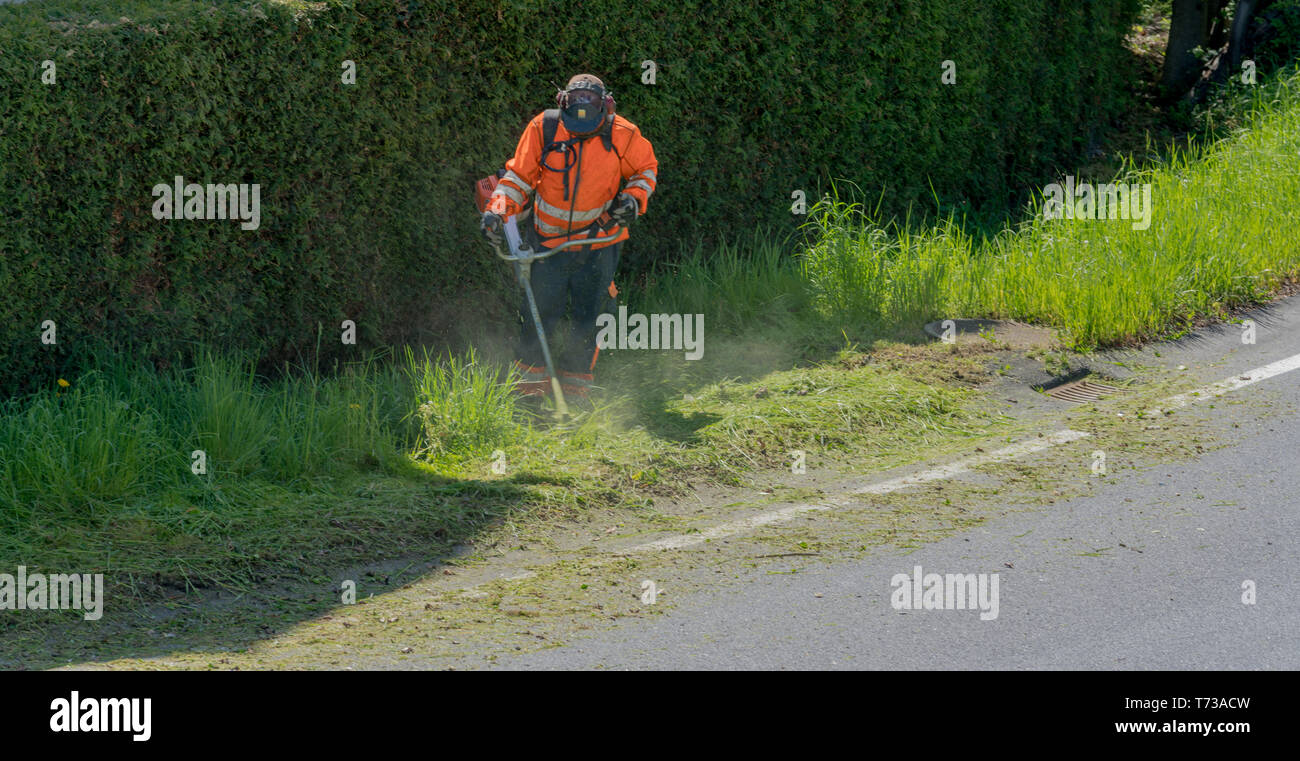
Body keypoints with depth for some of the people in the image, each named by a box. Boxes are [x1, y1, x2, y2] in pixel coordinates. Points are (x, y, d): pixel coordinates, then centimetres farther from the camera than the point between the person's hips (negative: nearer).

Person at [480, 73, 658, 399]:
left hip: (598, 239, 0)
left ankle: (574, 390, 20)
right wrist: (498, 211, -15)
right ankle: (531, 386, 15)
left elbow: (646, 169, 7)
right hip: (549, 237, 0)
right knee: (541, 314, -2)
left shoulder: (622, 136, -12)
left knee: (587, 319, 4)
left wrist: (633, 199, -11)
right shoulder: (543, 129, -13)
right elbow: (519, 177, -2)